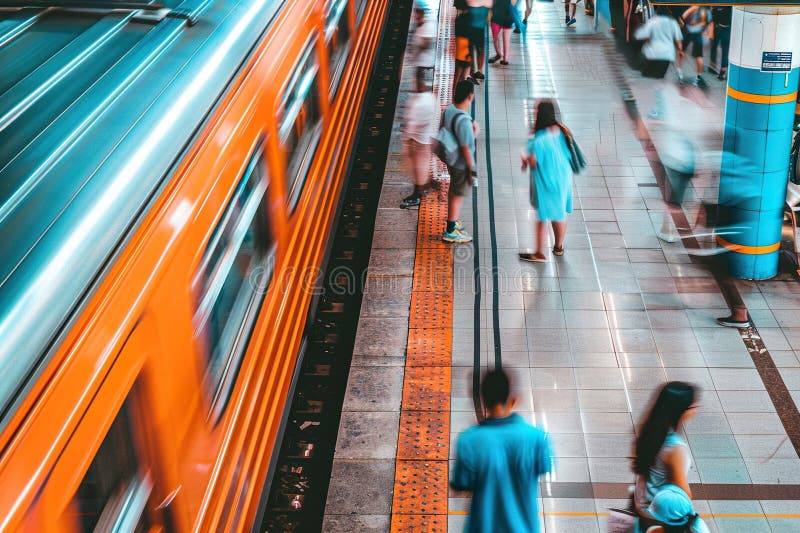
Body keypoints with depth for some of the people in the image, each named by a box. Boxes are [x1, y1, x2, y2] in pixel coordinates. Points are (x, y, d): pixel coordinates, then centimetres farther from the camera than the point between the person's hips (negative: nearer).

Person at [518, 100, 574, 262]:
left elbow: (533, 162, -24)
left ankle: (539, 253, 13)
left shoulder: (539, 139, -24)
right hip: (562, 180, 7)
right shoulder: (561, 131, -1)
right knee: (560, 214, 20)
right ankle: (559, 246, 36)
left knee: (542, 218, 4)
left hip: (545, 182, -7)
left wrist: (524, 158, 0)